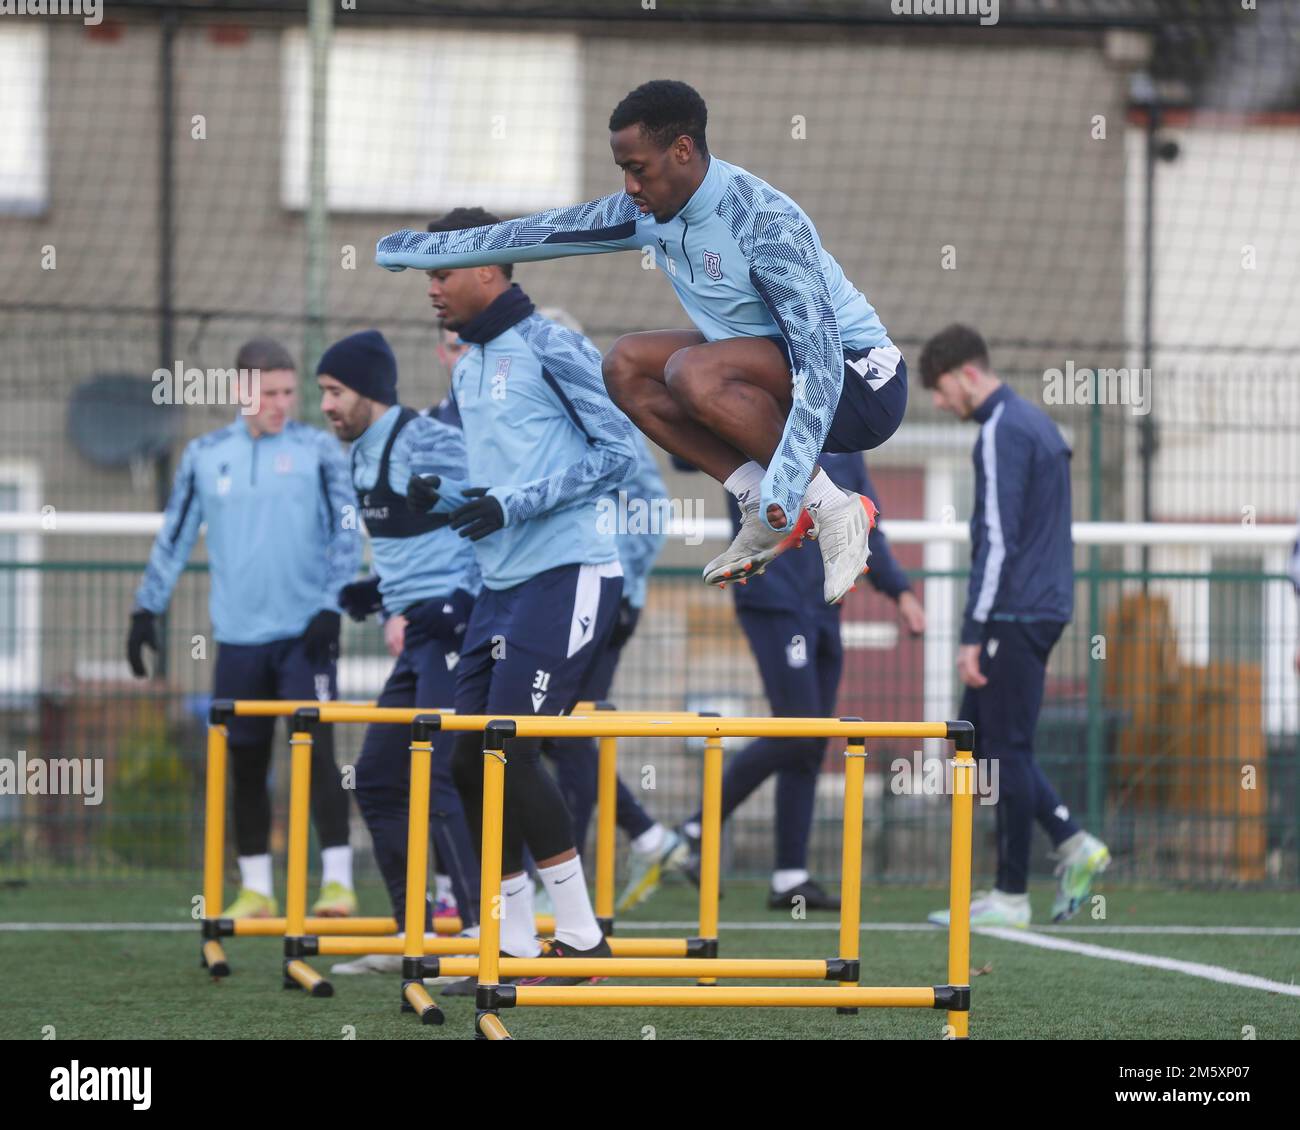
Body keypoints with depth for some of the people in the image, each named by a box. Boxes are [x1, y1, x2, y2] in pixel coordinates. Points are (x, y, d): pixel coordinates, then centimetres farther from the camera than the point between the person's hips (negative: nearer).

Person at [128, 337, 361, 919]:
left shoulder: (317, 450, 1)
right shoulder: (205, 456, 7)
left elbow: (345, 533, 0)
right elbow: (174, 536, 13)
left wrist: (331, 607, -10)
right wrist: (147, 609, 9)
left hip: (304, 631, -3)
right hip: (238, 633, 3)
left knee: (316, 750, -11)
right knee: (246, 763, 7)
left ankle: (338, 879, -9)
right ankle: (255, 888, 15)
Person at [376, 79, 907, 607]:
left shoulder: (768, 221, -27)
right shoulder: (647, 210, -1)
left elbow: (822, 354, -31)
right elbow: (542, 231, 12)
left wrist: (786, 483, -38)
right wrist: (419, 249, 18)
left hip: (858, 380, -9)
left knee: (693, 372, -31)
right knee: (624, 365, 0)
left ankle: (833, 510, -17)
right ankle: (765, 510, -5)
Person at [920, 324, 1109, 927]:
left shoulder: (1002, 433, -14)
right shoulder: (1035, 423, 18)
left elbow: (998, 539, -19)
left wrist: (972, 634, -19)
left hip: (1015, 614, -10)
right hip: (1043, 607, 10)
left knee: (1005, 748, -5)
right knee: (977, 737, 13)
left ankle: (1011, 895, -1)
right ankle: (1073, 843, 8)